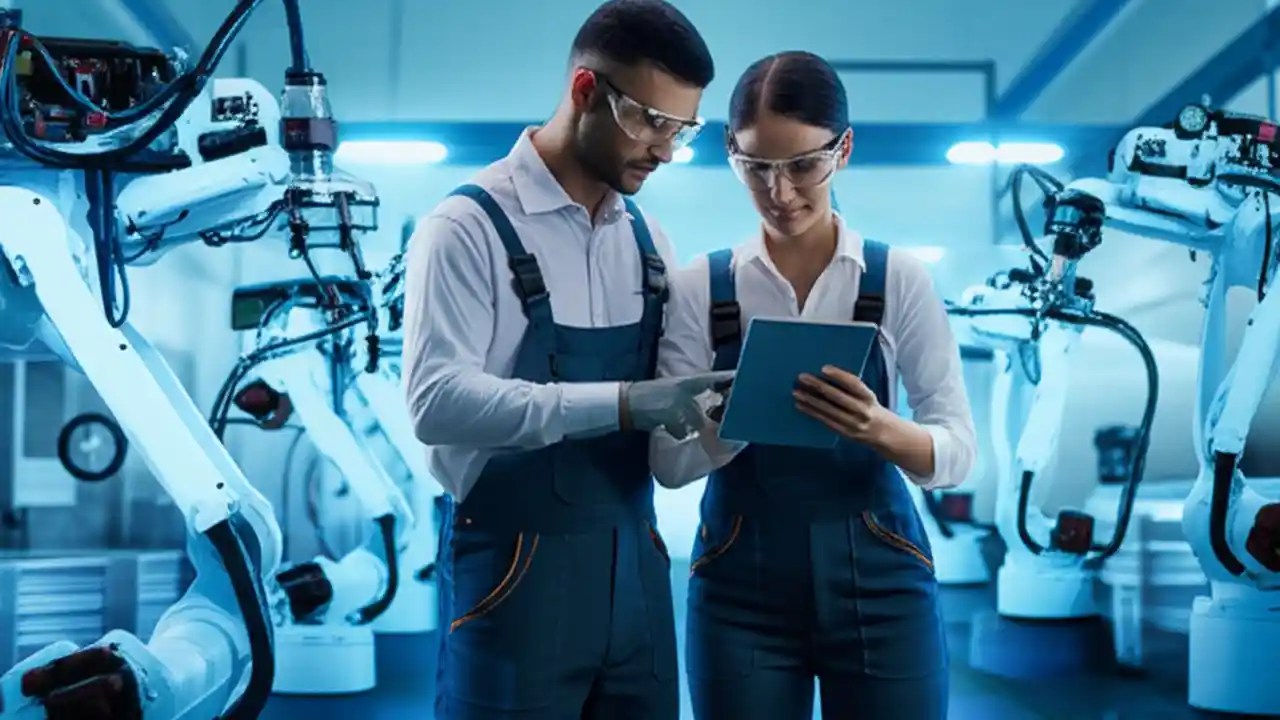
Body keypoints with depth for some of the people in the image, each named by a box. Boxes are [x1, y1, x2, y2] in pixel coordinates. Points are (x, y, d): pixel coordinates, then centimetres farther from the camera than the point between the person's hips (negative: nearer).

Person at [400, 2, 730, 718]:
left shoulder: (647, 237, 11)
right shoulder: (470, 227, -10)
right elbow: (437, 400, -22)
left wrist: (715, 398, -6)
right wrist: (622, 404, -27)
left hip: (636, 563, 6)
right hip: (516, 569, -6)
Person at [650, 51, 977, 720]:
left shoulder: (899, 279, -2)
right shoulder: (698, 287, 0)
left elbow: (957, 450, -4)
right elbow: (670, 459, -4)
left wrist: (877, 427, -25)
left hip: (876, 577, 0)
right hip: (740, 584, 1)